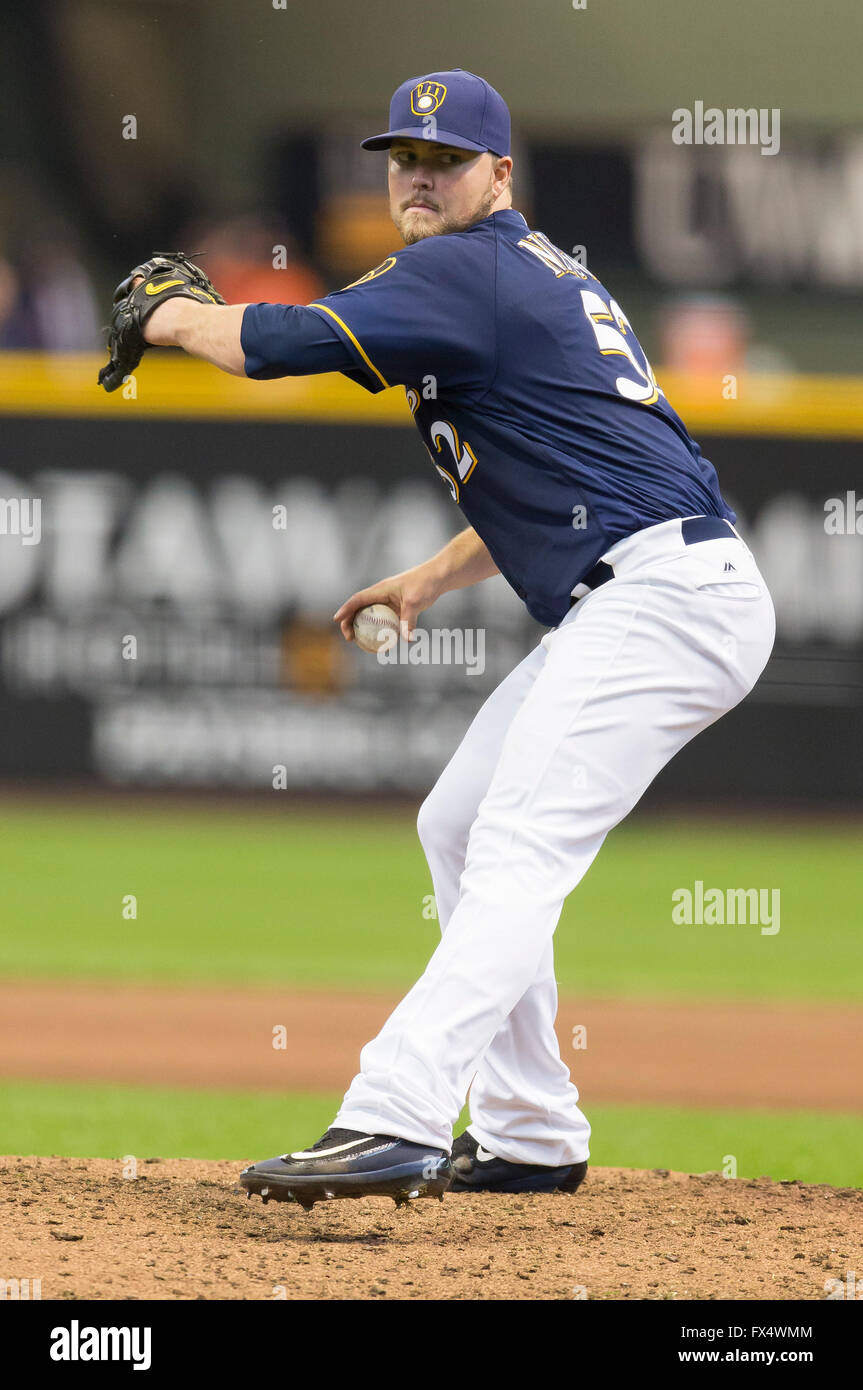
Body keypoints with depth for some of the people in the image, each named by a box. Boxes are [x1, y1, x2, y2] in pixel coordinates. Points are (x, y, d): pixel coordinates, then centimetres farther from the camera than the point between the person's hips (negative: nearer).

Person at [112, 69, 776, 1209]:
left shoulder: (466, 270, -8)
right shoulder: (538, 276, 24)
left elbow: (282, 343, -14)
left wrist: (179, 317, 5)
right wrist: (430, 580, 24)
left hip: (662, 593, -11)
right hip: (622, 607, 11)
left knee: (518, 856, -22)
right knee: (459, 828, 18)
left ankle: (395, 1121, -35)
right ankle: (530, 1137, 19)